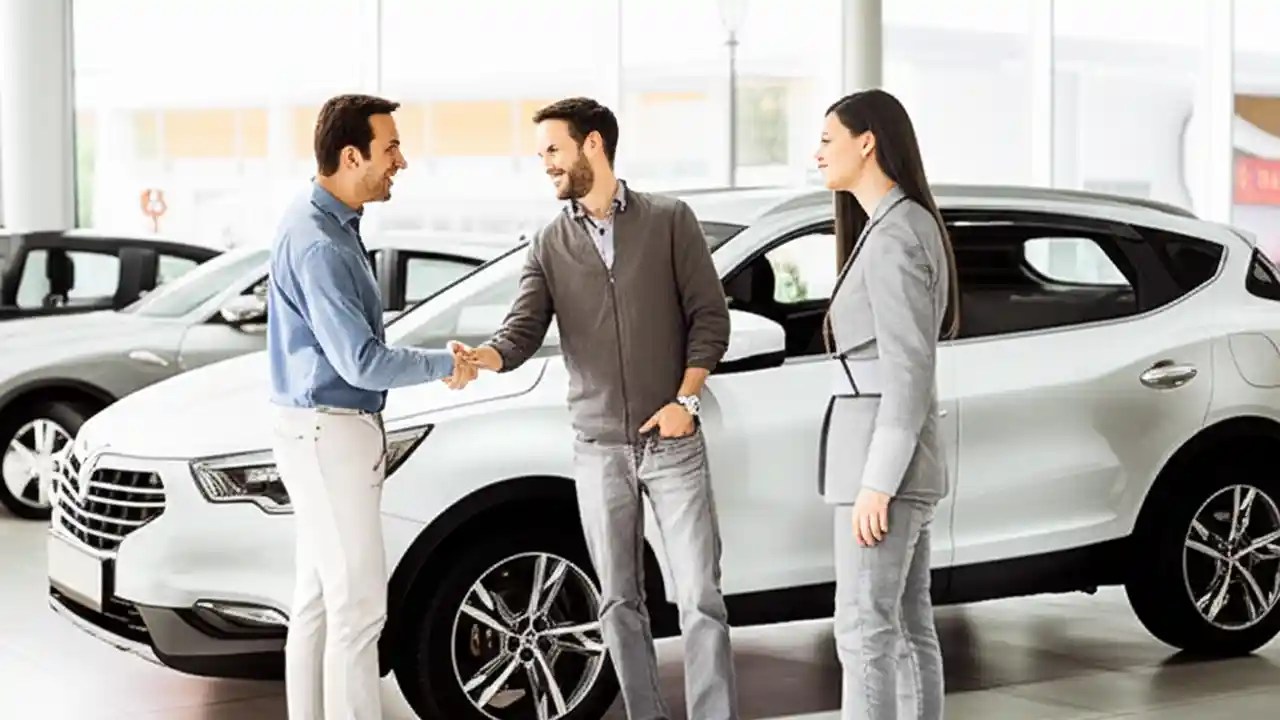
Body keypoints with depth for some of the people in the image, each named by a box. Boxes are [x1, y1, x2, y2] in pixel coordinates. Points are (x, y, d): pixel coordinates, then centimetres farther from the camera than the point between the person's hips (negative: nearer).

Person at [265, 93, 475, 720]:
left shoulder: (329, 222, 11)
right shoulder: (317, 244, -21)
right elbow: (362, 362, -24)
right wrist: (444, 365, -10)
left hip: (330, 432, 10)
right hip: (329, 436, -10)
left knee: (318, 599, 14)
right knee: (358, 605, -7)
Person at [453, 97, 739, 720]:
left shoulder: (669, 221, 0)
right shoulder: (549, 245, 7)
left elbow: (710, 317, -1)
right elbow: (523, 330, -4)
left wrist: (685, 400, -10)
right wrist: (483, 356, -25)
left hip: (674, 442, -3)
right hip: (598, 450, 3)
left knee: (700, 598, -4)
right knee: (619, 604, 7)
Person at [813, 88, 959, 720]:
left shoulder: (893, 236, -15)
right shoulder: (905, 226, 16)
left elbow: (909, 367, -20)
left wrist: (875, 485, -20)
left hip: (882, 461, -10)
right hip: (895, 459, 10)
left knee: (864, 631, -8)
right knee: (906, 629, 10)